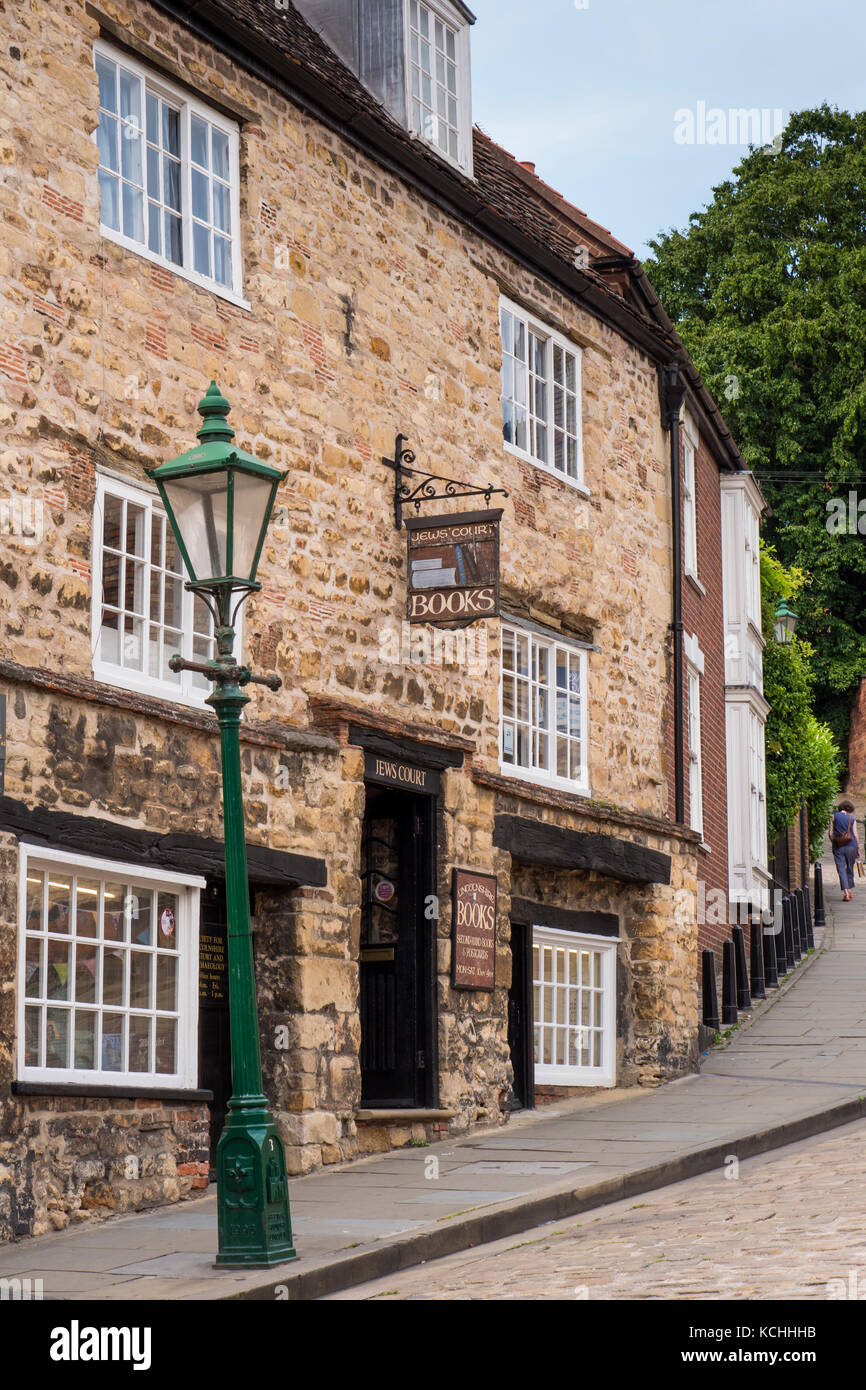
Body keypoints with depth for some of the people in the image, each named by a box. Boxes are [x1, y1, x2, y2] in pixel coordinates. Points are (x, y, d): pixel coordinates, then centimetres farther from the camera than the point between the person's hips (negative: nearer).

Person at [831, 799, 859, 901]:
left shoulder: (835, 816, 0)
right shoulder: (852, 819, 0)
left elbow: (831, 833, -2)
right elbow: (855, 835, -2)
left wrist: (833, 843, 12)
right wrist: (858, 849, 5)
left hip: (838, 847, -1)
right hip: (851, 846, 1)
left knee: (841, 870, -2)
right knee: (850, 869, 17)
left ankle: (845, 892, -14)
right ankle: (849, 890, 23)